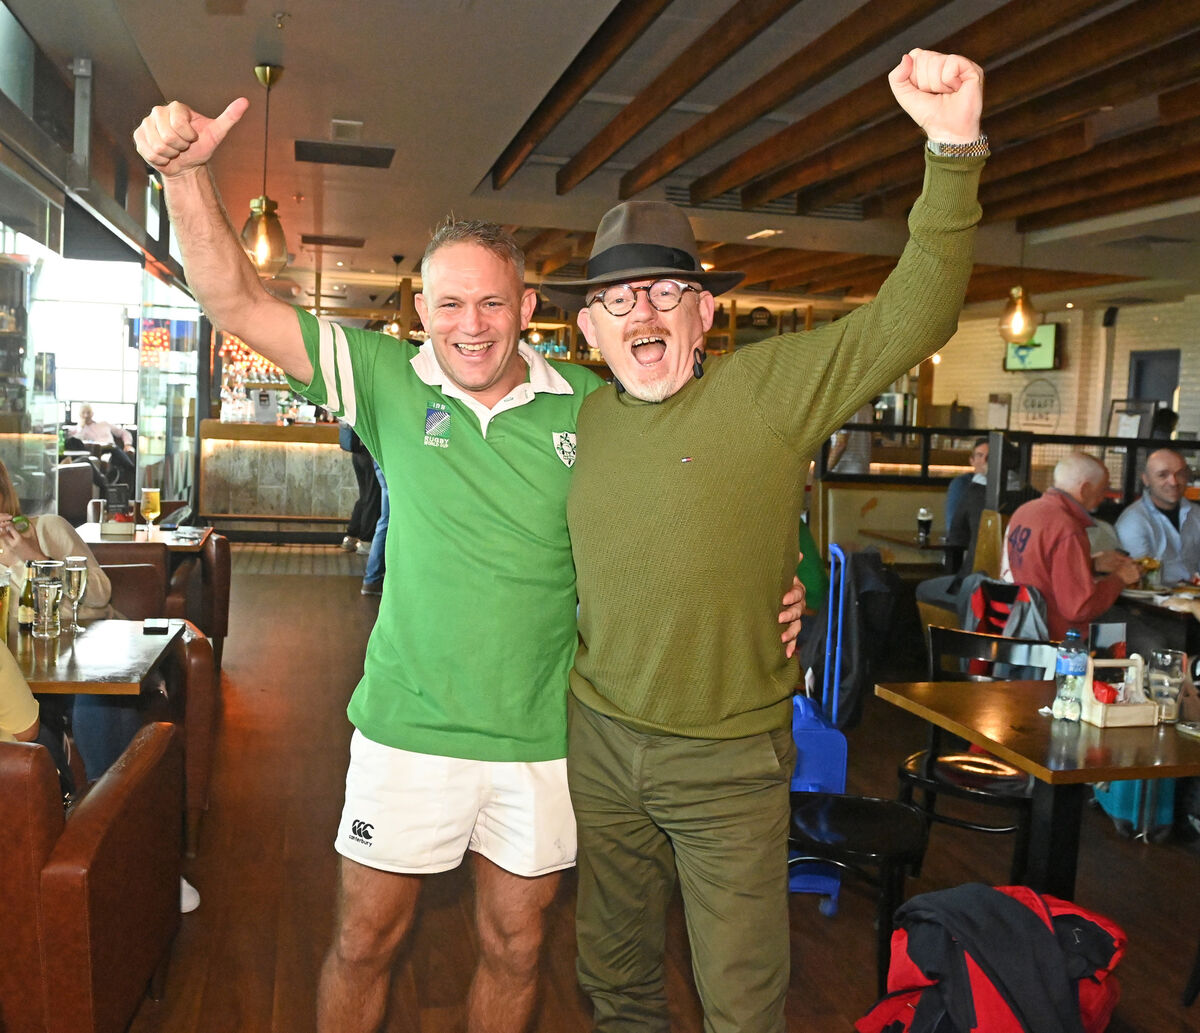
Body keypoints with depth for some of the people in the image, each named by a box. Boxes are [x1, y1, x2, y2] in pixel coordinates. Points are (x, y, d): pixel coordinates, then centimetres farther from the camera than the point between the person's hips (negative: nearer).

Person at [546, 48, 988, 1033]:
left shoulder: (771, 385, -12)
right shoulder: (580, 416, 2)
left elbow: (911, 318, -22)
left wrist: (954, 149, -31)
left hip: (730, 756, -4)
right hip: (600, 738, 4)